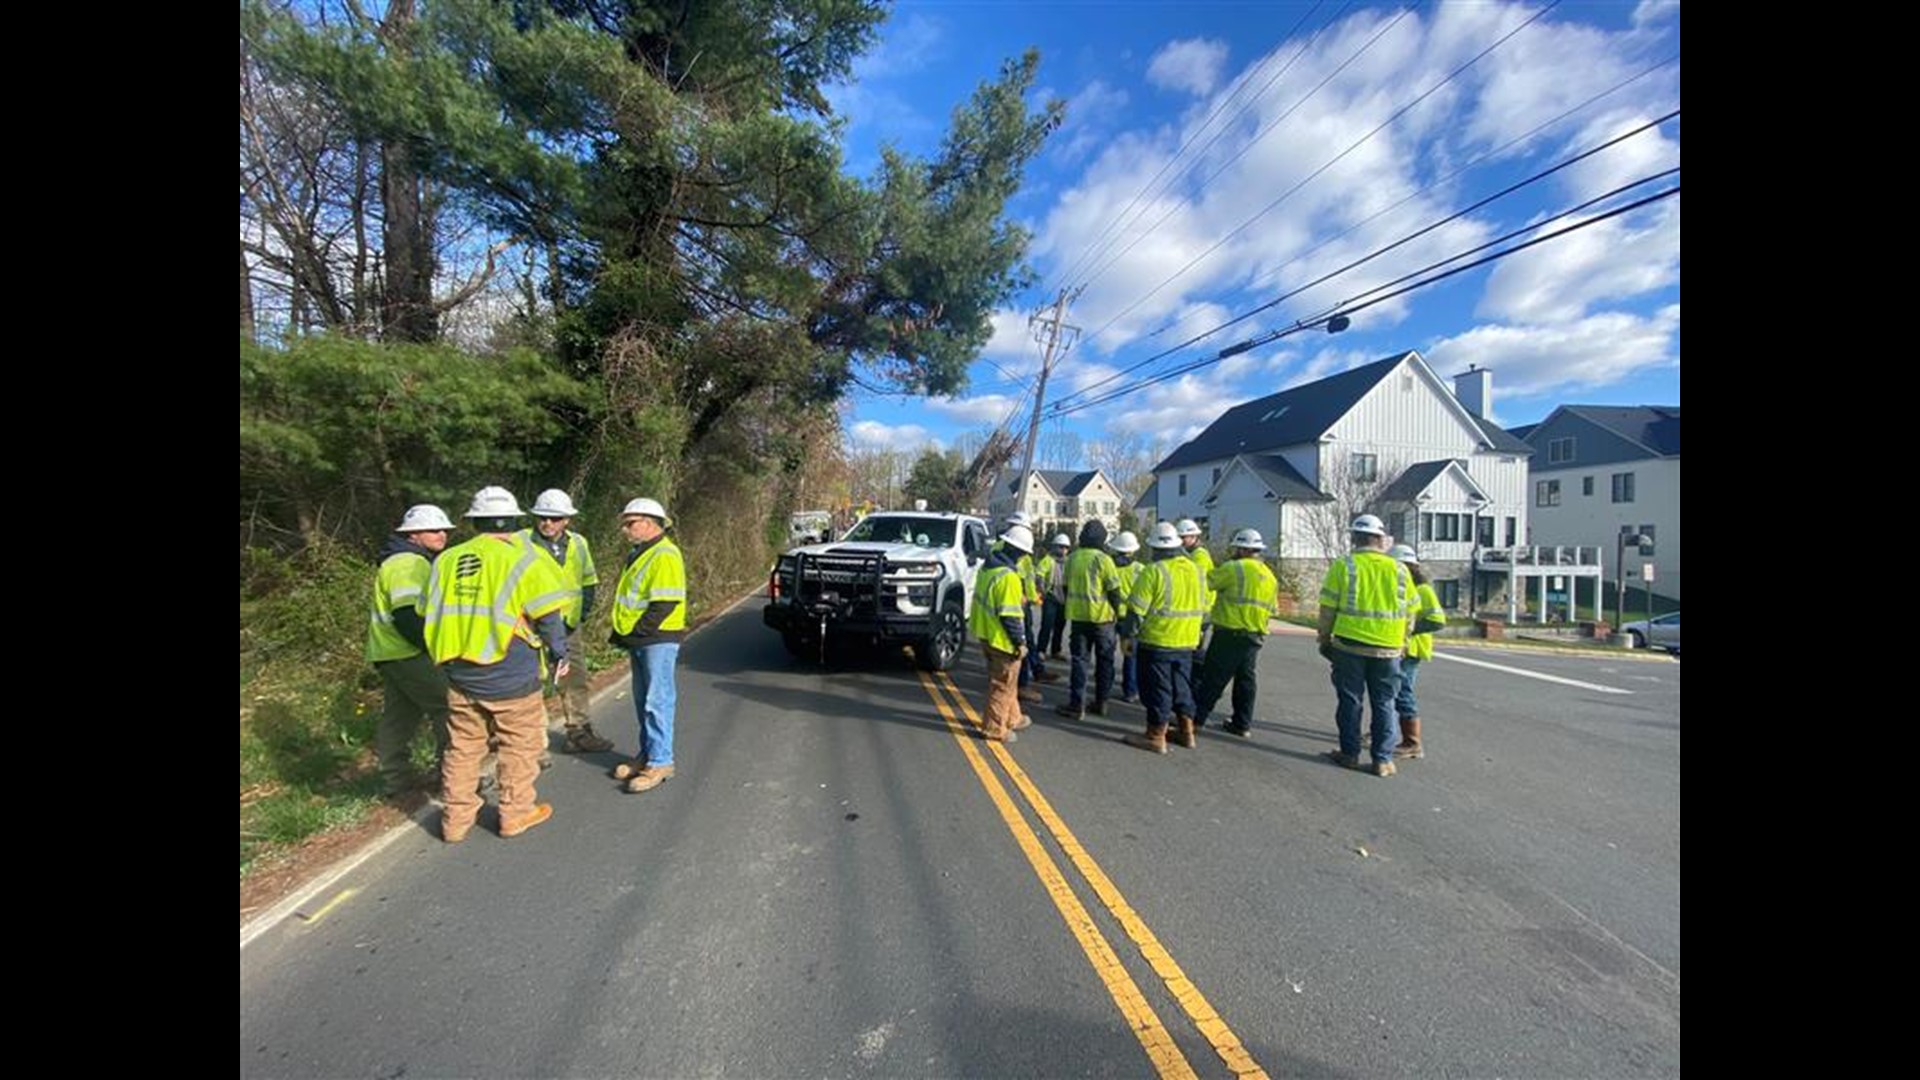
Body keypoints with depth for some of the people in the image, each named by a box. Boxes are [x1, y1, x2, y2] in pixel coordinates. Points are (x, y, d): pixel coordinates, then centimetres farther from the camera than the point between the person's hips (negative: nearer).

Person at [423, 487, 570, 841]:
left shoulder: (446, 560, 6)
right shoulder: (520, 558, -10)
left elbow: (432, 614, 13)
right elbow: (547, 615, -11)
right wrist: (560, 653, 3)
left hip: (459, 673, 5)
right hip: (509, 675, -5)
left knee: (463, 745, 17)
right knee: (520, 744, 10)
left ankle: (456, 818, 26)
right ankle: (515, 812, 19)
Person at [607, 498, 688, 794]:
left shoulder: (664, 555, -15)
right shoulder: (639, 554, 16)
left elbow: (665, 603, -21)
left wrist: (636, 634, -18)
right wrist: (623, 634, 14)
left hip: (658, 640, -10)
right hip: (639, 641, 10)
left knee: (657, 701, -5)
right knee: (643, 701, 16)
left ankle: (660, 762, 3)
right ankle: (647, 755, 26)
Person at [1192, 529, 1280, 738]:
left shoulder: (1234, 568, -11)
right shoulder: (1270, 576, 13)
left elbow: (1207, 582, -7)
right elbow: (1273, 609, 18)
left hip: (1230, 633, -7)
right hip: (1255, 636, 7)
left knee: (1213, 678, 0)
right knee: (1247, 680, 14)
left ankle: (1197, 717, 7)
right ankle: (1243, 725, 20)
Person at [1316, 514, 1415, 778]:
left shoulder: (1343, 566, -6)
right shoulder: (1399, 570, 3)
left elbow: (1328, 607, -5)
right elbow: (1409, 611, 8)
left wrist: (1324, 637, 7)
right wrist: (1403, 642, 20)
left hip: (1349, 645, -2)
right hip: (1388, 649, 2)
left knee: (1351, 700, 9)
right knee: (1384, 704, 10)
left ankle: (1350, 753, 15)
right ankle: (1383, 759, 13)